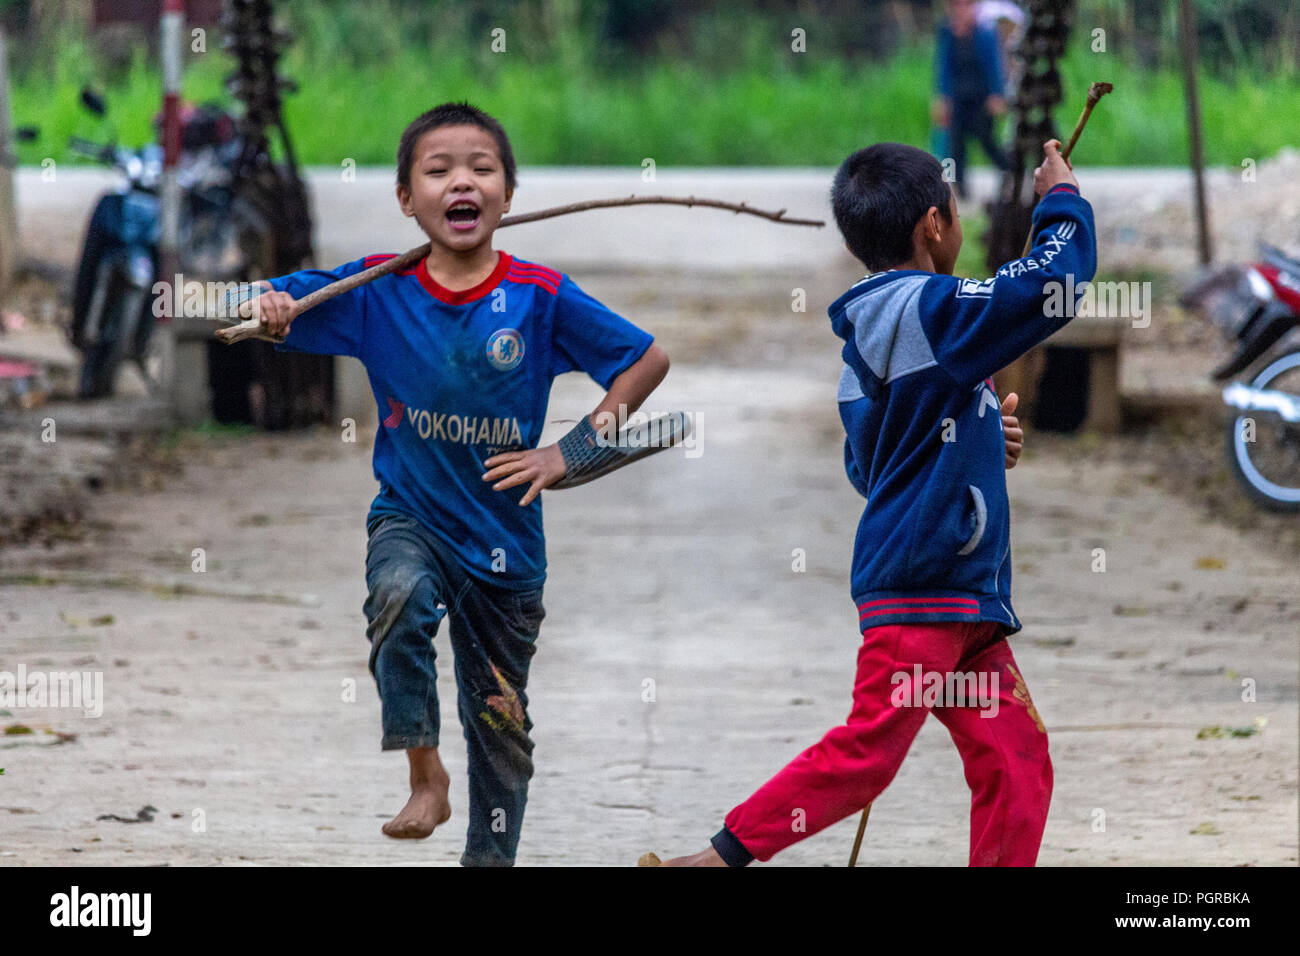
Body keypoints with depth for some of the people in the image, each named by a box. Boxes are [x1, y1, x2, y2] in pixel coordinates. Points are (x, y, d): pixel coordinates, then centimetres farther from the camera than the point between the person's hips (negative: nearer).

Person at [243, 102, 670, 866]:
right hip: (410, 516, -1)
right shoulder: (378, 291, -5)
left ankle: (492, 855, 27)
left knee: (500, 718, 9)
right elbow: (272, 309, -2)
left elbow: (648, 361, -2)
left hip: (505, 537, 1)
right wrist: (270, 311, -26)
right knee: (399, 596, -35)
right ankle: (425, 774, -21)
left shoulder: (541, 296, -8)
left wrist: (568, 452, -9)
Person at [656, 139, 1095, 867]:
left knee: (1017, 762, 6)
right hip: (920, 586, -9)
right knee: (868, 751, -11)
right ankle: (712, 861, -6)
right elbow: (1055, 282, -18)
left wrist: (982, 443, 16)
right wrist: (1061, 198, 0)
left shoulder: (868, 334, 15)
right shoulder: (933, 310, -12)